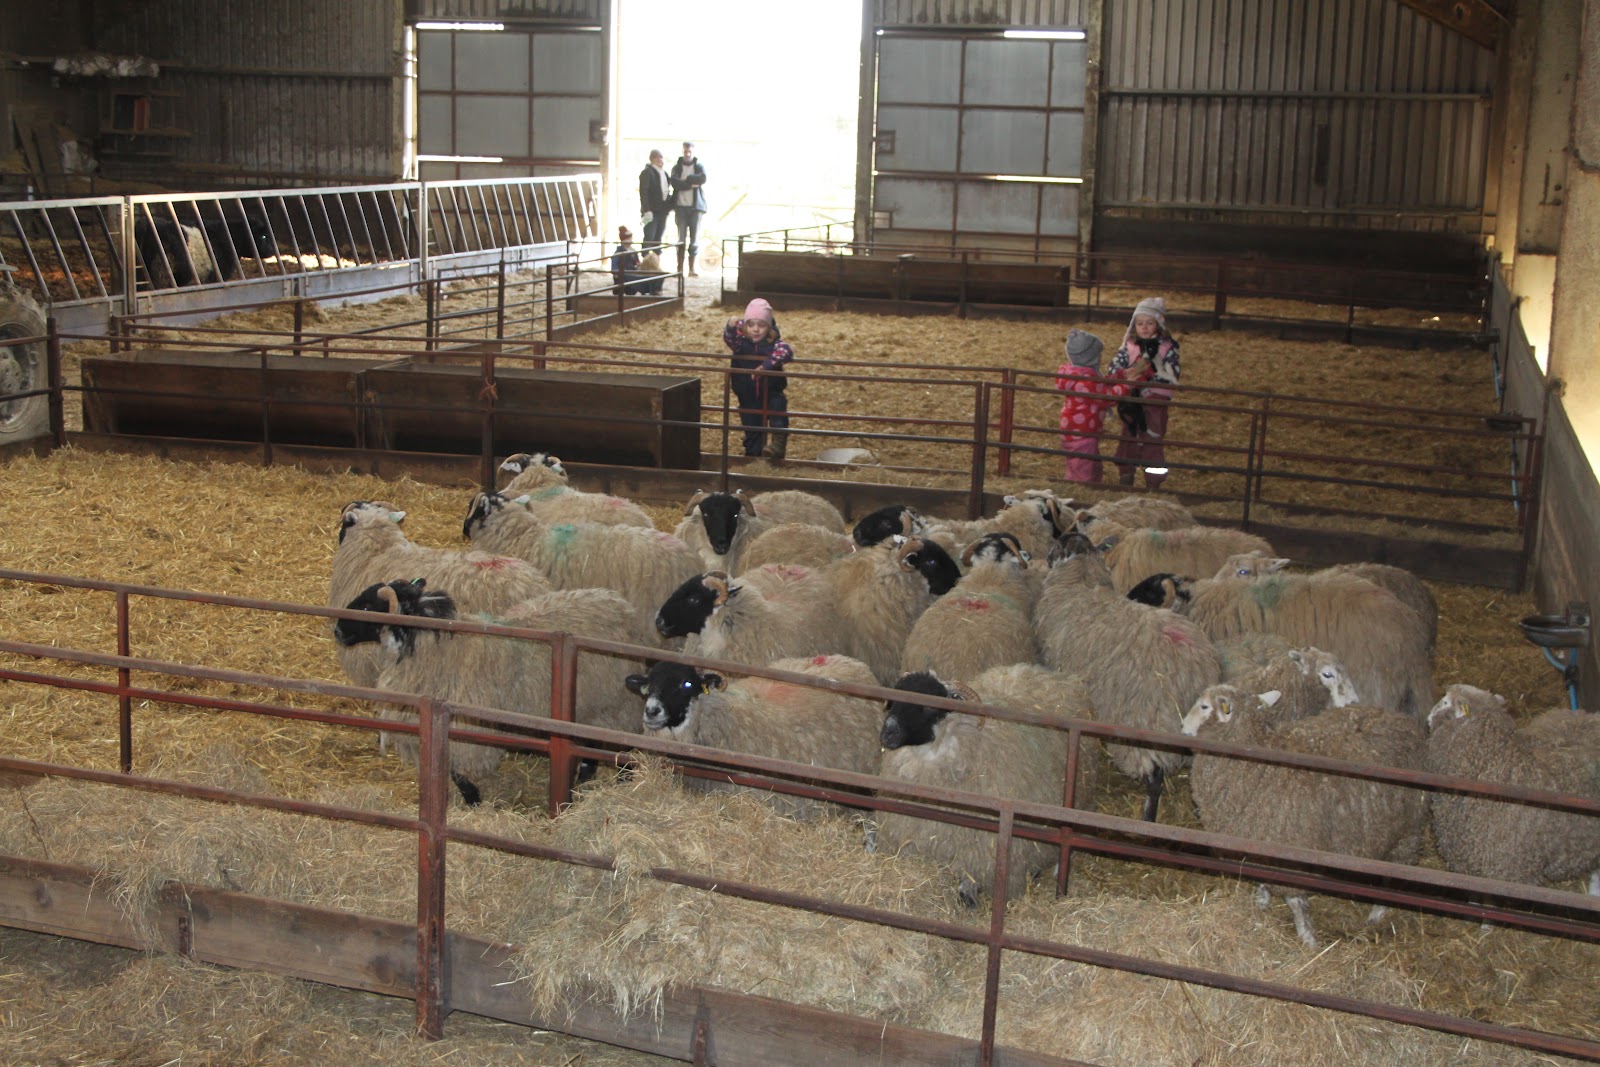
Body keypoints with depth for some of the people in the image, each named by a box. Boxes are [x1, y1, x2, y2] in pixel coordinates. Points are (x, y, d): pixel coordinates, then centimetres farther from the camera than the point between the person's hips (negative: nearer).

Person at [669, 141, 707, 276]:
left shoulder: (699, 167, 8)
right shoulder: (677, 167, 8)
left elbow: (702, 179, -13)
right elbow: (675, 183, -9)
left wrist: (685, 180, -10)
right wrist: (691, 183, -14)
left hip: (695, 205, 0)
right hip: (680, 205, 0)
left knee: (694, 238, 0)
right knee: (681, 238, -1)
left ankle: (692, 268, 4)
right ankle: (680, 268, 1)